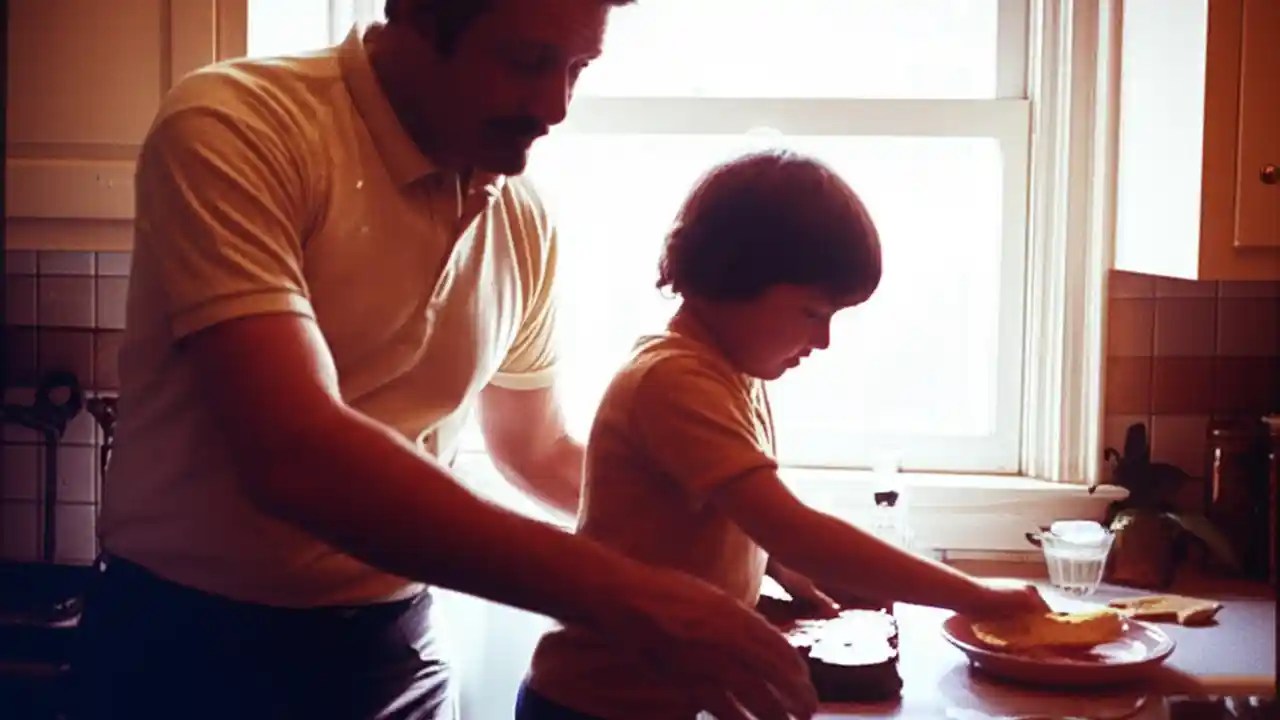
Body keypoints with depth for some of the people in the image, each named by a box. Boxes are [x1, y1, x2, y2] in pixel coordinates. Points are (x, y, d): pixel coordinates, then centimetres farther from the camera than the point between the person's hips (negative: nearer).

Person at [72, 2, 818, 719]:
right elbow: (297, 457, -31)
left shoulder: (524, 221, -2)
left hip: (393, 647, 5)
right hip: (195, 648, -5)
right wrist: (619, 593, -32)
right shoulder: (233, 131, -19)